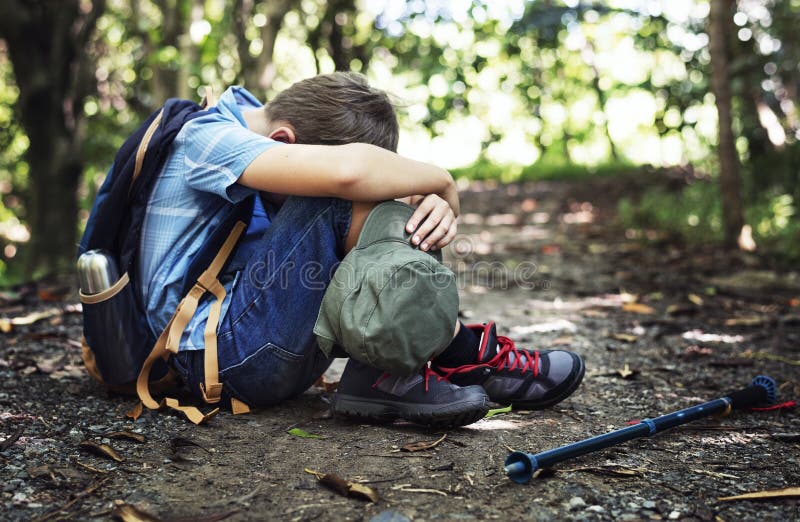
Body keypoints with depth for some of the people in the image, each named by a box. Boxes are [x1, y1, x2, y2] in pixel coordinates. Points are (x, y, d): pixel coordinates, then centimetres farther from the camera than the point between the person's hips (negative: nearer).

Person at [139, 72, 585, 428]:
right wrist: (443, 182, -18)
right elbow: (348, 169, -35)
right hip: (221, 352, -9)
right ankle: (461, 358, -15)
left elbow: (384, 189, 2)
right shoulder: (208, 138, -15)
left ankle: (390, 373, -10)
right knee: (342, 199, -26)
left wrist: (434, 205, -21)